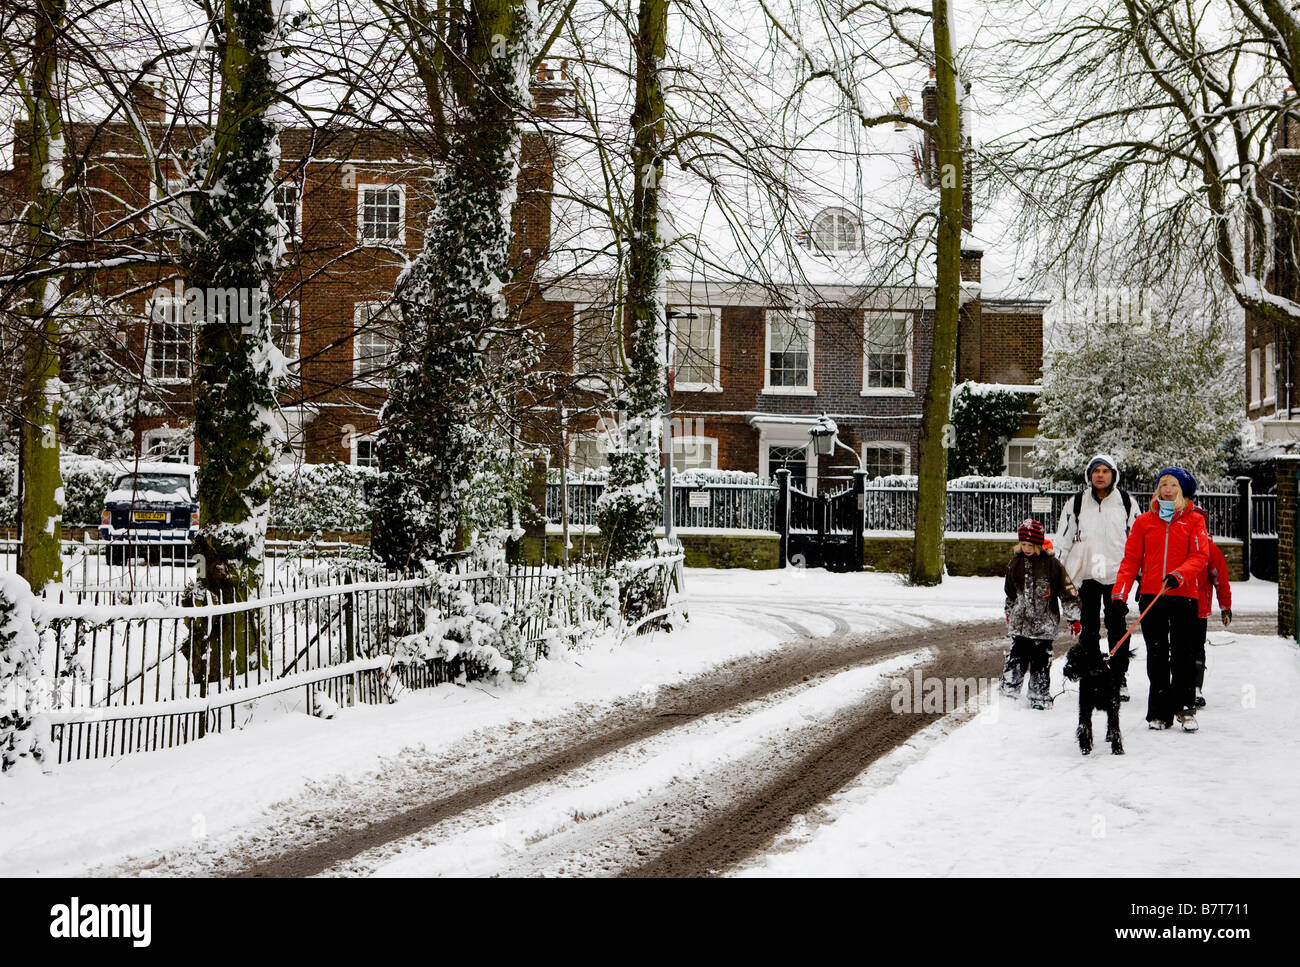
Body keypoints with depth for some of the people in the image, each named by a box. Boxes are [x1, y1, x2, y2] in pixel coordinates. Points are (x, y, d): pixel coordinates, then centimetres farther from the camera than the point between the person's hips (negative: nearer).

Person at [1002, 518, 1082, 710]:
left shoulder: (1051, 564, -7)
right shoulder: (1016, 563, 7)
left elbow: (1068, 591, -3)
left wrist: (1073, 618, -2)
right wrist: (1009, 613, 30)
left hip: (1044, 623, -3)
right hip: (1020, 622, 3)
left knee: (1041, 661, 1)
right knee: (1016, 657, 1)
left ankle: (1040, 697, 13)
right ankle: (1008, 690, 11)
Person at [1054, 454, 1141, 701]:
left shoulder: (1127, 502, 4)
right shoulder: (1076, 503, 5)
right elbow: (1063, 540, 9)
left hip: (1117, 575, -1)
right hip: (1086, 575, 1)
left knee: (1117, 629, 1)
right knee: (1088, 629, 6)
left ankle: (1119, 679, 9)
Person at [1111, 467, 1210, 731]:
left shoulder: (1194, 521, 6)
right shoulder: (1145, 521, 10)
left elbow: (1200, 556, -4)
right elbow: (1131, 559, 8)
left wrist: (1179, 575, -23)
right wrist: (1119, 593, -2)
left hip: (1184, 594, -2)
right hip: (1151, 595, 2)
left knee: (1182, 654, -2)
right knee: (1156, 656, 4)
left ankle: (1185, 708, 9)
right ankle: (1159, 712, 9)